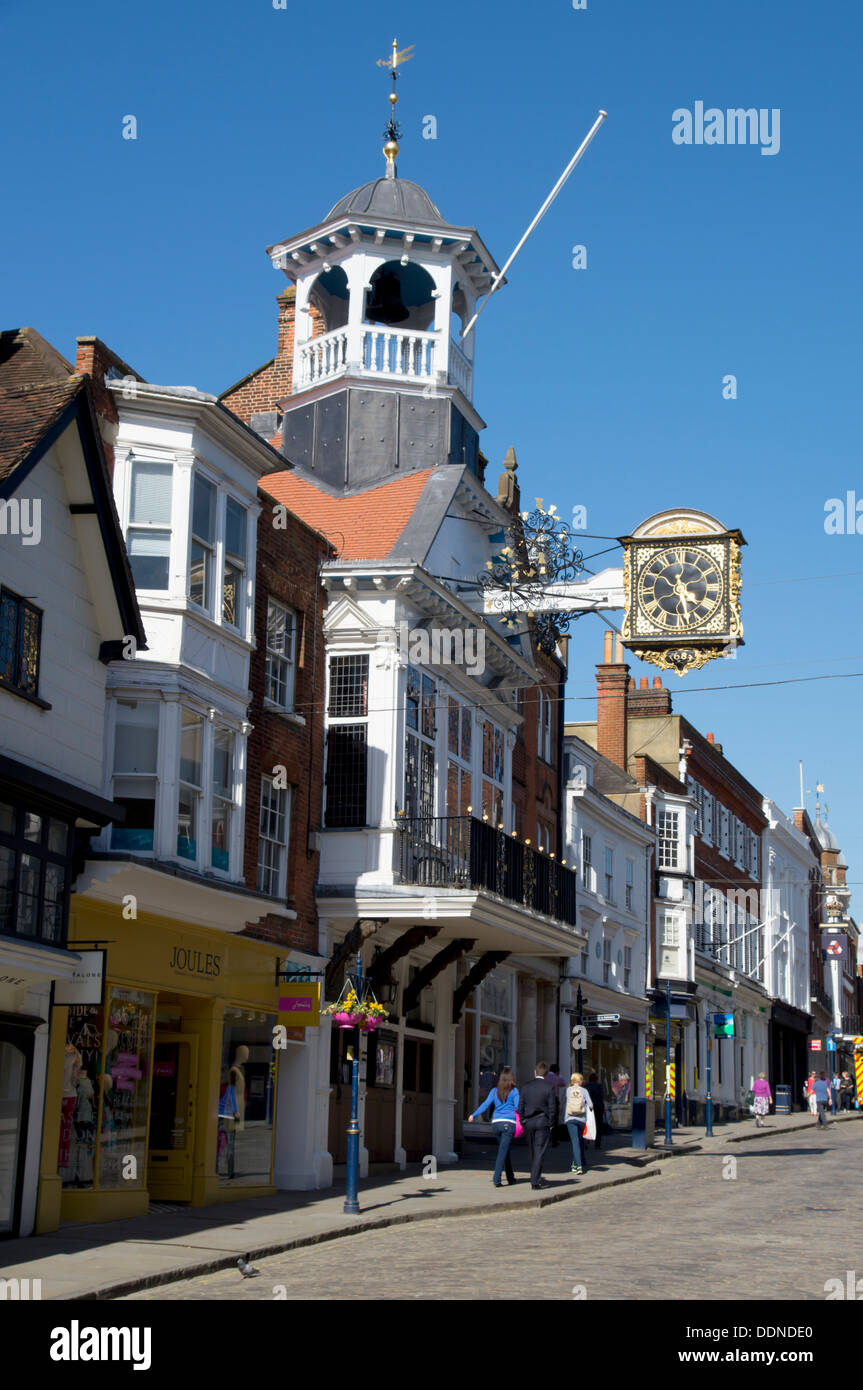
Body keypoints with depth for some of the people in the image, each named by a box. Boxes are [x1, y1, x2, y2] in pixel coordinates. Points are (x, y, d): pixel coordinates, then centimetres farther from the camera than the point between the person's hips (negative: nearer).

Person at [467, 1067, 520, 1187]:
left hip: (496, 1123, 4)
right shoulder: (514, 1091, -2)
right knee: (503, 1152, -6)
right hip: (509, 1123, -4)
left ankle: (511, 1178, 25)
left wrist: (473, 1115, 5)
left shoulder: (495, 1091, 8)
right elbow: (518, 1107, -8)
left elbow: (485, 1104, 1)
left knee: (505, 1151, 17)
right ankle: (496, 1179, -16)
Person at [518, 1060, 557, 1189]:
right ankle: (535, 1180, -6)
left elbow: (520, 1106, 6)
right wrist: (551, 1124, 1)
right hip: (543, 1123, -4)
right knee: (539, 1151, -2)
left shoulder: (527, 1086, 4)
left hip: (529, 1122, 4)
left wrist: (523, 1122, 12)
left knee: (532, 1152, 14)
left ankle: (536, 1177, 23)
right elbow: (552, 1108, -8)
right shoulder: (549, 1087, -7)